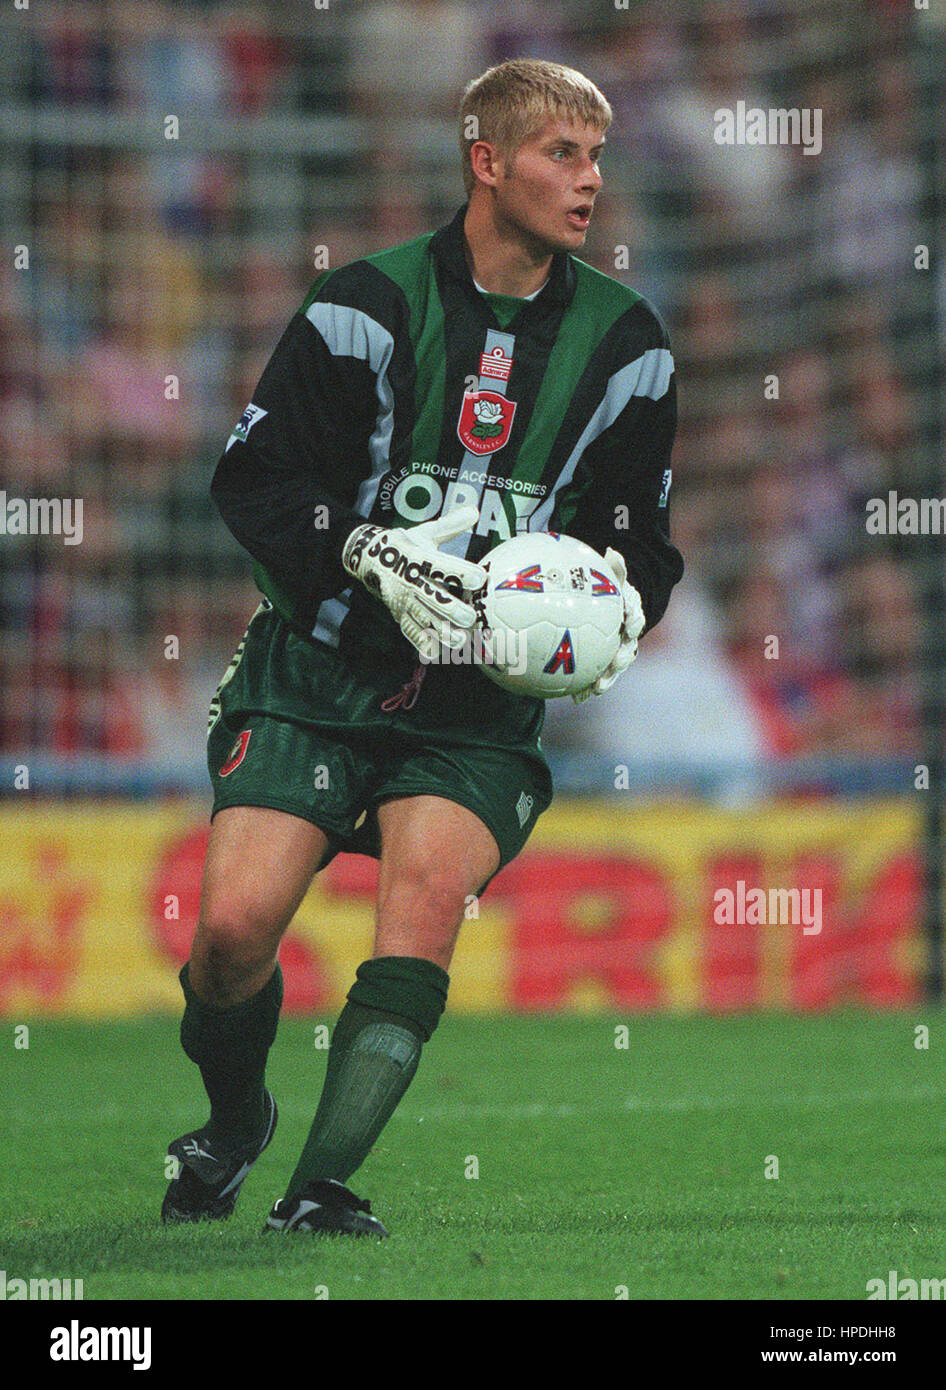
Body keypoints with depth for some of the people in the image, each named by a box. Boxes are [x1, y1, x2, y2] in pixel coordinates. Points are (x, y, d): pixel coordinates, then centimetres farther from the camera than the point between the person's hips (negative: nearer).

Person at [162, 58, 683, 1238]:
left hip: (483, 702, 1)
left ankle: (320, 1191, -23)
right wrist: (370, 555, -19)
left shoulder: (622, 342, 5)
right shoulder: (370, 304, -4)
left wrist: (621, 605, -7)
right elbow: (253, 477, -3)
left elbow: (639, 536, 15)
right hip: (321, 667, -1)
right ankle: (233, 1119, 19)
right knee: (234, 924, -14)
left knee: (430, 888, -25)